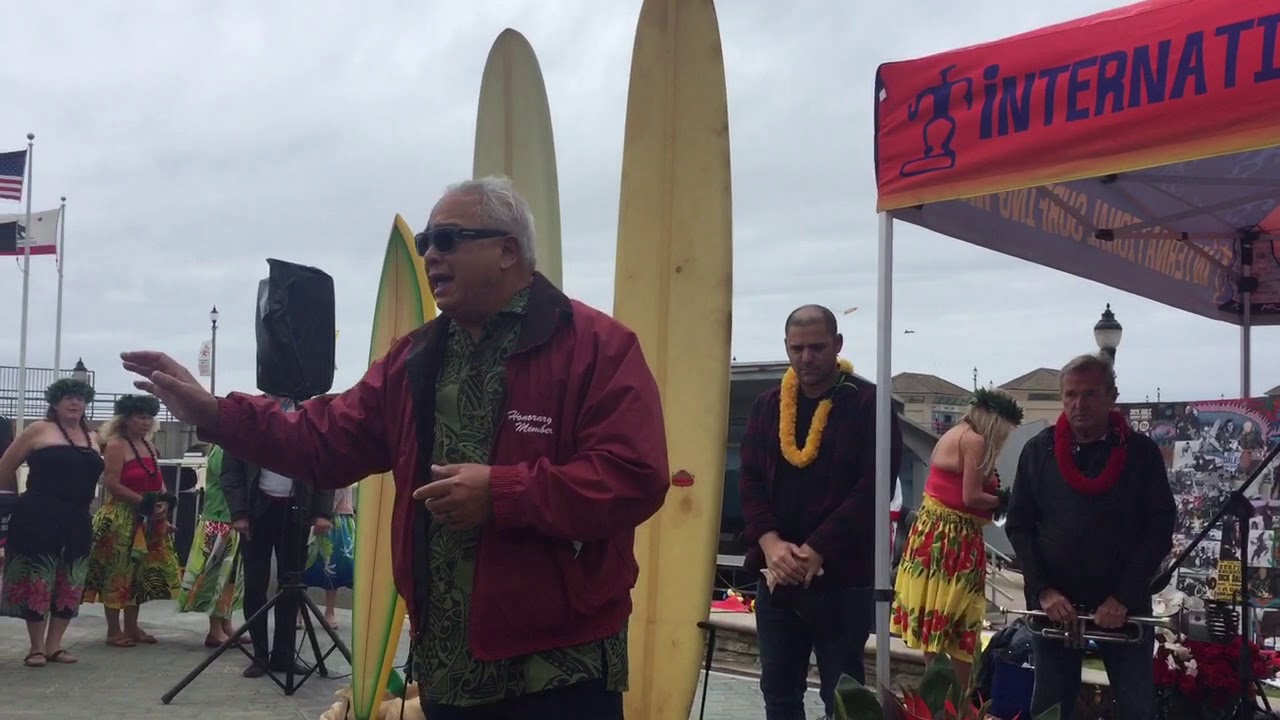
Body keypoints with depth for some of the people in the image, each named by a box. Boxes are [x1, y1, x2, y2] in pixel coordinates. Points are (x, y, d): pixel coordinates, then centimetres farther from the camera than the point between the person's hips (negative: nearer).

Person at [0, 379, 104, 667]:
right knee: (37, 583, -1)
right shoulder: (39, 430, -2)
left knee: (69, 585, 7)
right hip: (38, 519, -5)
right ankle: (36, 647, 7)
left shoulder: (92, 438, 13)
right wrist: (24, 495, 11)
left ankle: (54, 645, 16)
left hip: (77, 522, 5)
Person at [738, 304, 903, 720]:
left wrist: (818, 551, -17)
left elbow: (873, 486, -11)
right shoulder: (767, 406, 11)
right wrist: (770, 543, -11)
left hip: (842, 577, -5)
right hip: (777, 575, 5)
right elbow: (750, 480, 6)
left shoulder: (868, 404, -4)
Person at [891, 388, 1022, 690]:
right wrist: (1001, 501, -2)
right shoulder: (975, 440, -14)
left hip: (932, 529, 9)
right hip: (953, 537, -9)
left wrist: (992, 494, 5)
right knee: (957, 621, -2)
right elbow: (971, 498, -18)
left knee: (935, 620, 13)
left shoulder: (953, 434, 15)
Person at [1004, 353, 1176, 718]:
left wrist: (1123, 597, -12)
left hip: (1124, 607, -1)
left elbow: (1160, 528, -4)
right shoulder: (1037, 451, 1)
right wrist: (1043, 590, -9)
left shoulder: (1142, 452, -3)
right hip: (1056, 605, 1)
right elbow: (1018, 525, 3)